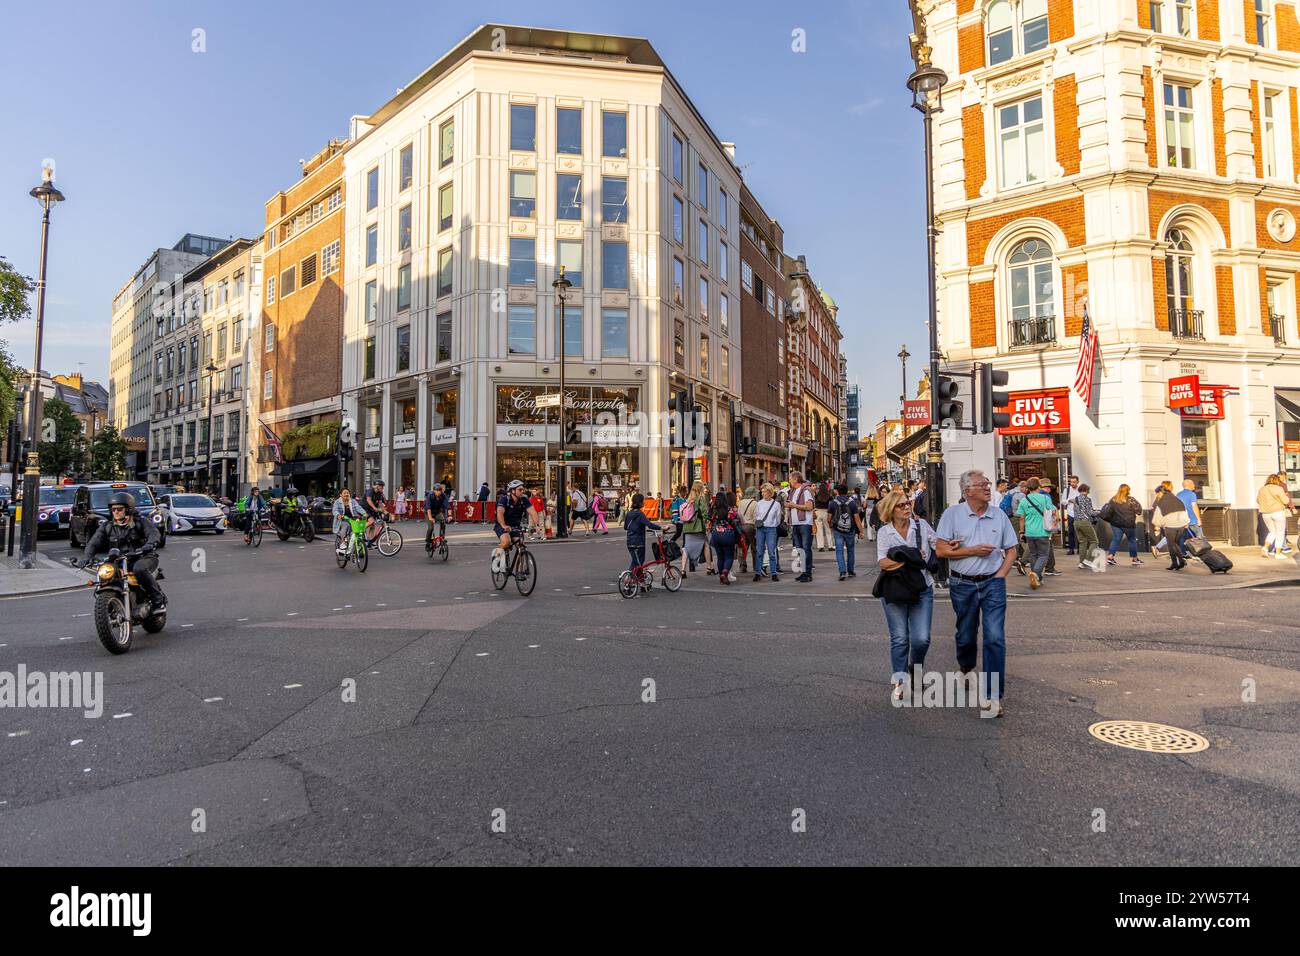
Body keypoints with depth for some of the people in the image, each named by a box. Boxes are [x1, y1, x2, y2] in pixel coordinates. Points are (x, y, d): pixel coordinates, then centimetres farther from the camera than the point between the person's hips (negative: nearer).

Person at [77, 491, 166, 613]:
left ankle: (159, 599, -25)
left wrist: (149, 545, -42)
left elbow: (154, 533, -18)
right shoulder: (106, 526, 11)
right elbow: (93, 543, 3)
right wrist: (87, 556, -19)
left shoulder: (140, 522, -1)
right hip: (119, 561, 5)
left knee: (139, 569, -37)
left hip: (144, 558, -5)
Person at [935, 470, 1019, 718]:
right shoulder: (953, 514, -5)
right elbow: (941, 550, -8)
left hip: (993, 584, 1)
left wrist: (1000, 575, -2)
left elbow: (1011, 551, 11)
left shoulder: (999, 516, 4)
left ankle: (992, 695, -1)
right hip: (962, 585, -1)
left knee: (995, 638, -7)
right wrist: (973, 550, -13)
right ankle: (967, 668, 46)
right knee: (966, 636, 15)